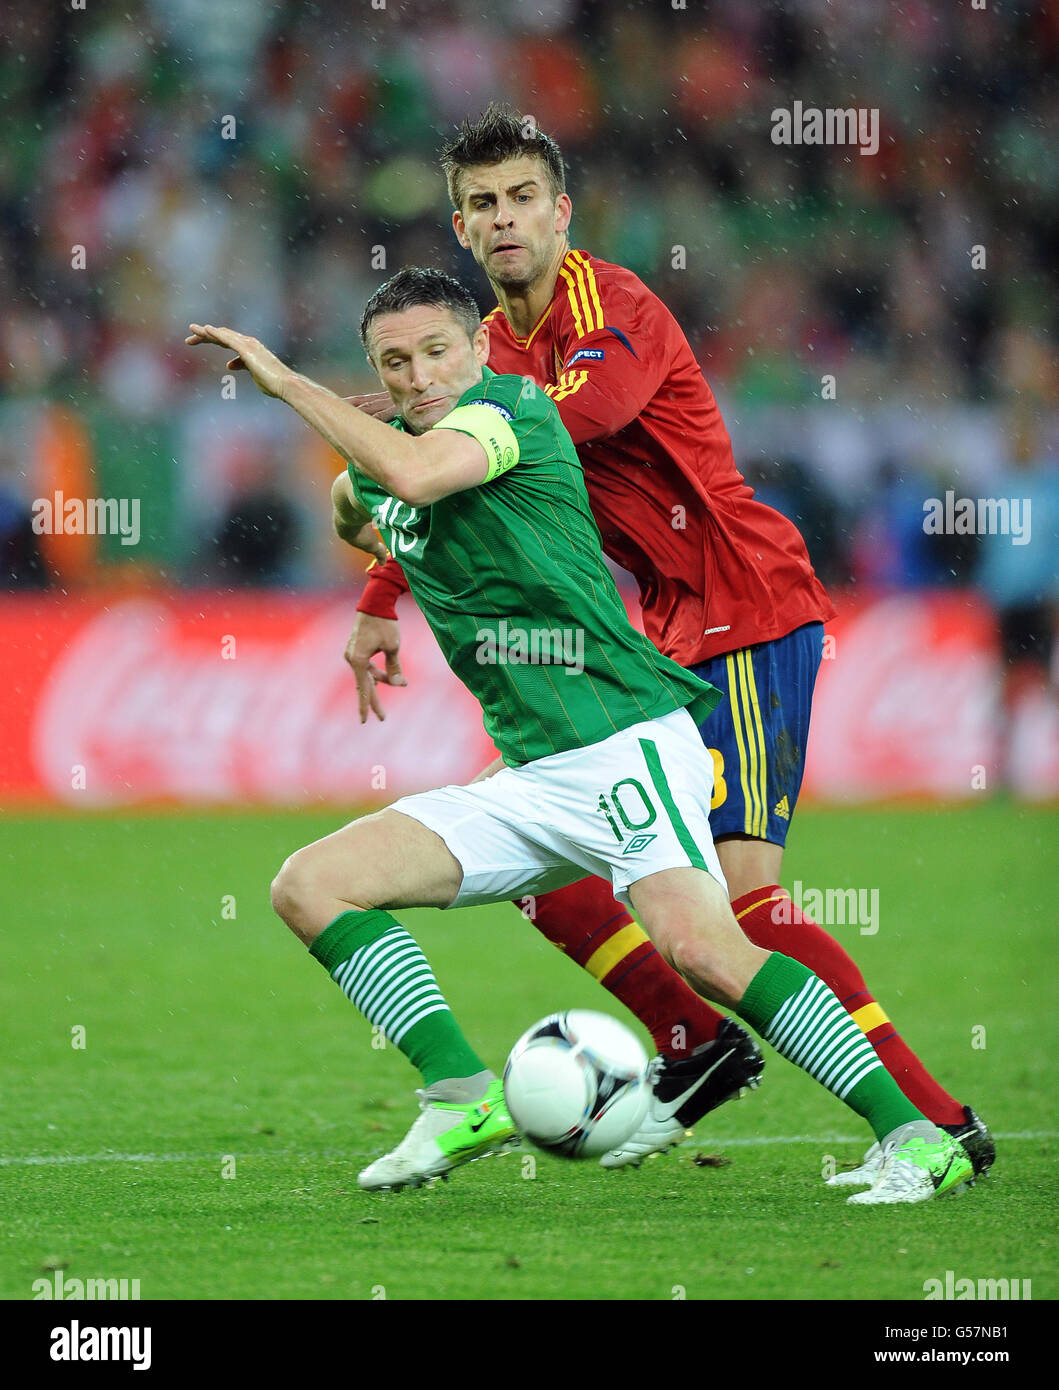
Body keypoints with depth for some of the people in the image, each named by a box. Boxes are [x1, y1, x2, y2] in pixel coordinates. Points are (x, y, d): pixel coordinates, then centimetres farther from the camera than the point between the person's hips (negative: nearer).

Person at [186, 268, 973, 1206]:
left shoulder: (511, 408, -7)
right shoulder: (379, 458, 16)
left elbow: (415, 474, -28)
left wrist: (285, 380, -20)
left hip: (623, 737, -8)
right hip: (529, 781, 8)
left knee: (698, 945, -29)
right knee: (309, 887, -3)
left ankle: (913, 1136, -25)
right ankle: (461, 1097, -8)